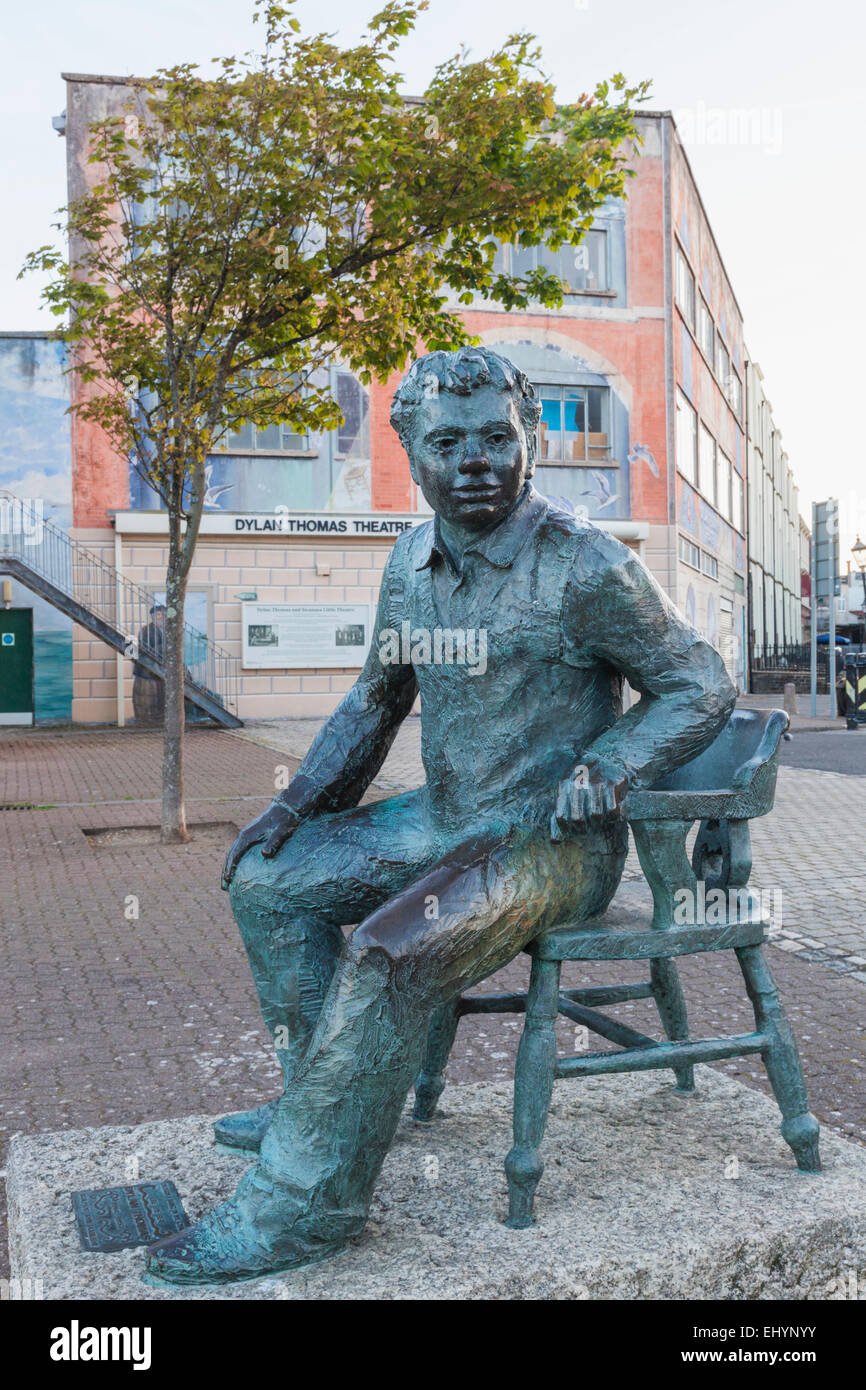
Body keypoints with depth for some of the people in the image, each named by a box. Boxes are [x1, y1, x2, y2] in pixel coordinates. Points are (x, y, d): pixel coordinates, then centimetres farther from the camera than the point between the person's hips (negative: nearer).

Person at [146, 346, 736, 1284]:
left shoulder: (586, 568, -16)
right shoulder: (412, 561, 5)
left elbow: (700, 688, -7)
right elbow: (377, 698, 17)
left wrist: (606, 766, -24)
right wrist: (297, 803, 9)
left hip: (553, 842, -8)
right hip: (445, 819, 8)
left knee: (390, 955, -29)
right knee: (269, 876, 7)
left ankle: (303, 1199, -12)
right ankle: (322, 1096, 14)